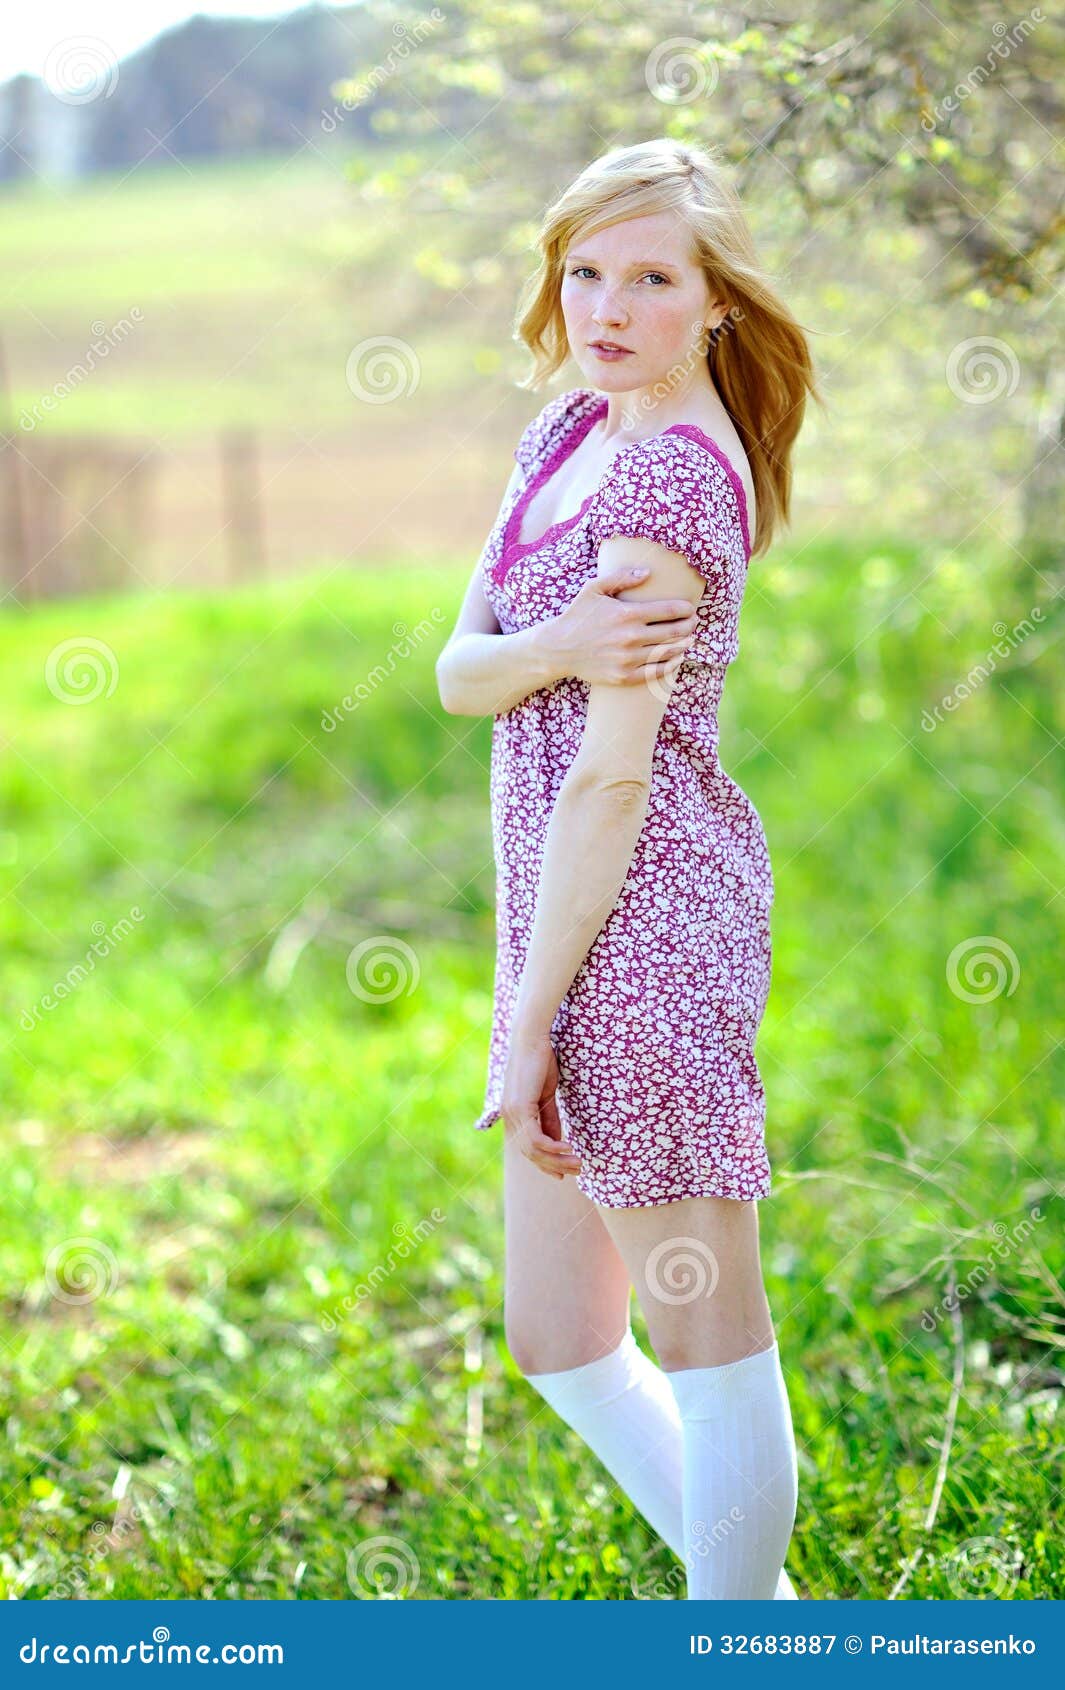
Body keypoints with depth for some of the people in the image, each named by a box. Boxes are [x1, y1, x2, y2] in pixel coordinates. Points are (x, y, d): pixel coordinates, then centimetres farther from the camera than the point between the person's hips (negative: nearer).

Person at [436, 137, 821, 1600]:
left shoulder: (671, 474, -15)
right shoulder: (572, 428, 12)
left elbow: (612, 776, -17)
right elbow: (463, 673, 5)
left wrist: (527, 1024, -15)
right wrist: (554, 645, -17)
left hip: (640, 922, -10)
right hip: (572, 916, 10)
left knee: (707, 1344, 2)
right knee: (559, 1348, 18)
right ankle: (761, 1607, 32)